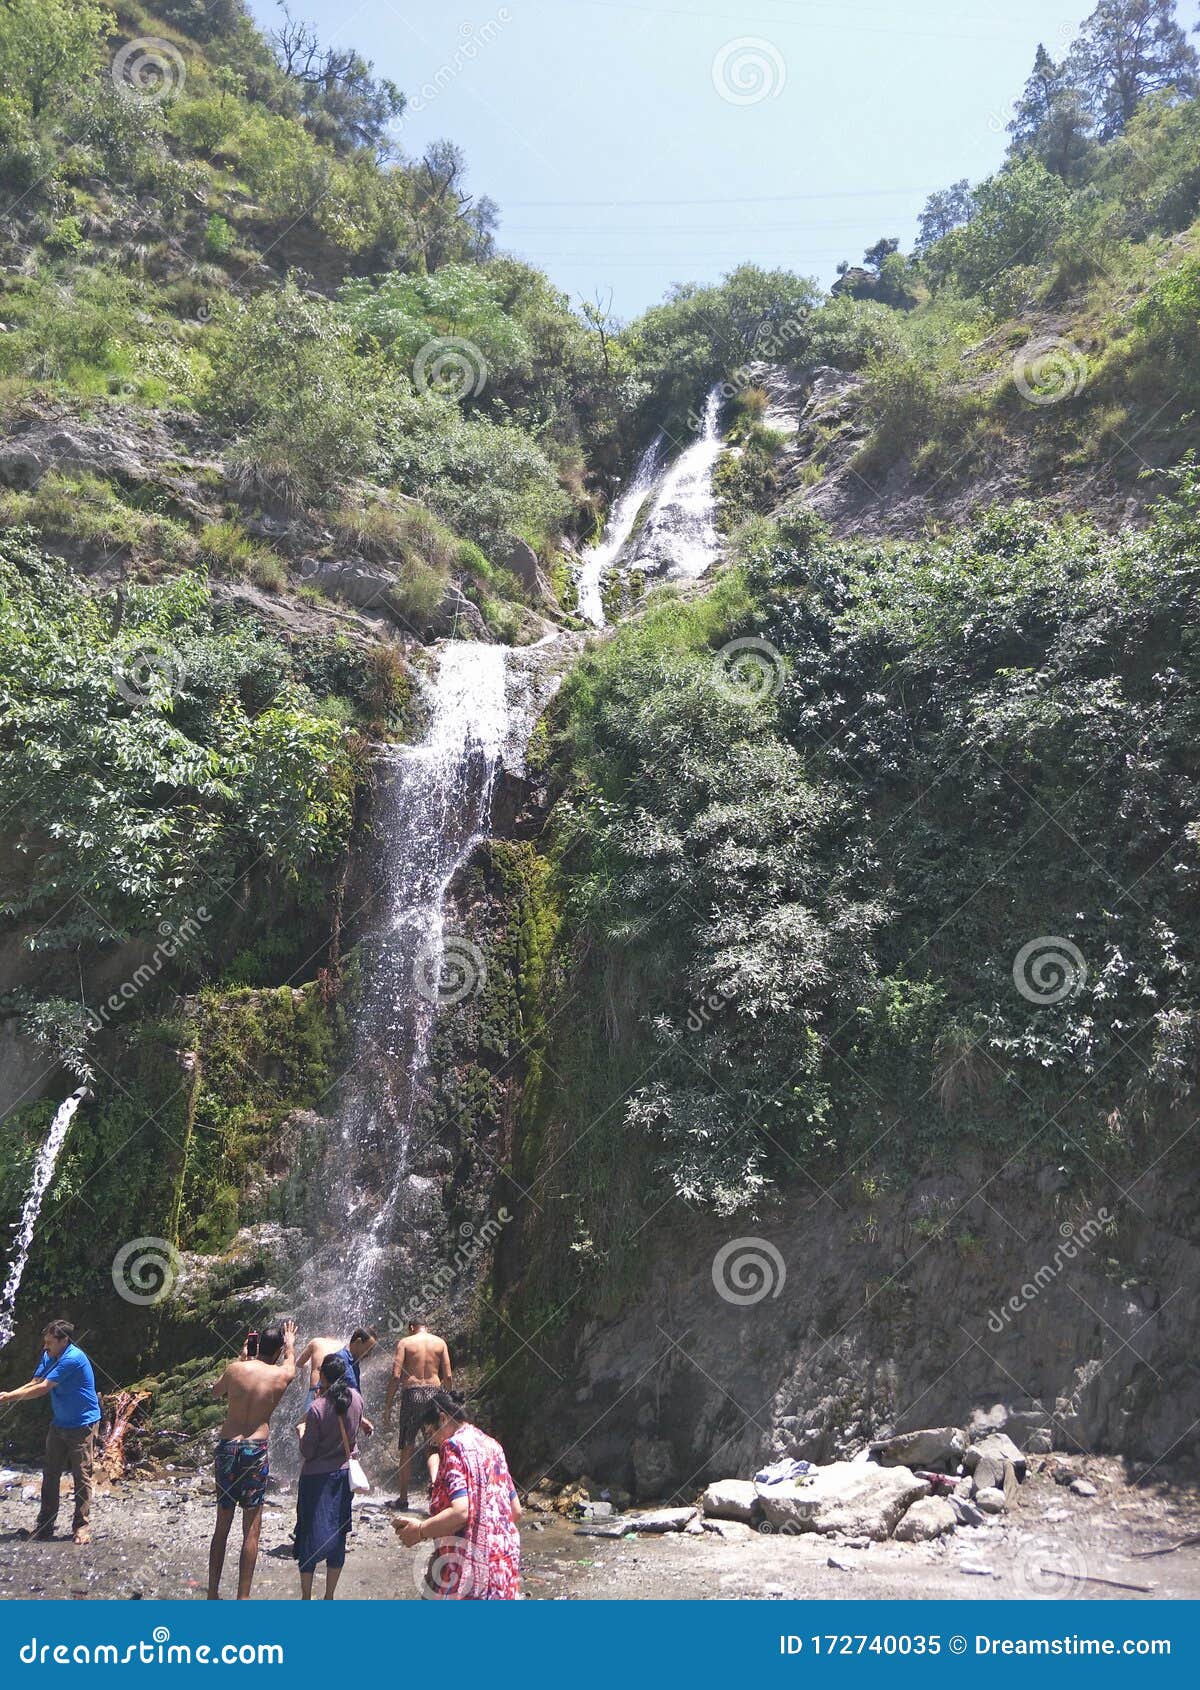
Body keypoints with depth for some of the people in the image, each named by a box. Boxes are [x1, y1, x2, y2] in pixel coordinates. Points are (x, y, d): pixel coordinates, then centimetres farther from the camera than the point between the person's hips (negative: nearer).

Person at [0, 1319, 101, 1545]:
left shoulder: (73, 1359, -24)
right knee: (50, 1474, 9)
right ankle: (44, 1527, 17)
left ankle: (82, 1527, 4)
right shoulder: (49, 1356, 4)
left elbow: (43, 1388, -23)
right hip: (59, 1424, 8)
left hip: (82, 1425, -8)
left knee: (82, 1475, -2)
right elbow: (33, 1384, 0)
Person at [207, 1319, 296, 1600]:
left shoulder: (236, 1369, 0)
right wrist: (291, 1343, 43)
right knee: (251, 1530, 6)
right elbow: (290, 1364, 24)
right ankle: (242, 1597, 6)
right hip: (255, 1450, -3)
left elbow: (216, 1391, 22)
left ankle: (213, 1592, 22)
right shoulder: (282, 1375, -2)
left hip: (227, 1446, 3)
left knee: (222, 1526, 15)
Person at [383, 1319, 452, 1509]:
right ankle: (434, 1478, -18)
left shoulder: (405, 1342, 3)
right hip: (434, 1392, 1)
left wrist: (388, 1406, -1)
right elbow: (448, 1376, 3)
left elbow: (396, 1375, -5)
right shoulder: (440, 1342, 8)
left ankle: (403, 1496, 13)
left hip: (412, 1393, -1)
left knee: (407, 1447, 10)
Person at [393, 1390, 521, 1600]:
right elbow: (516, 1511, 16)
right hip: (504, 1563, 8)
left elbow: (460, 1512, -21)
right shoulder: (492, 1446, 13)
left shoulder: (454, 1446, -10)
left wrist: (420, 1531, -10)